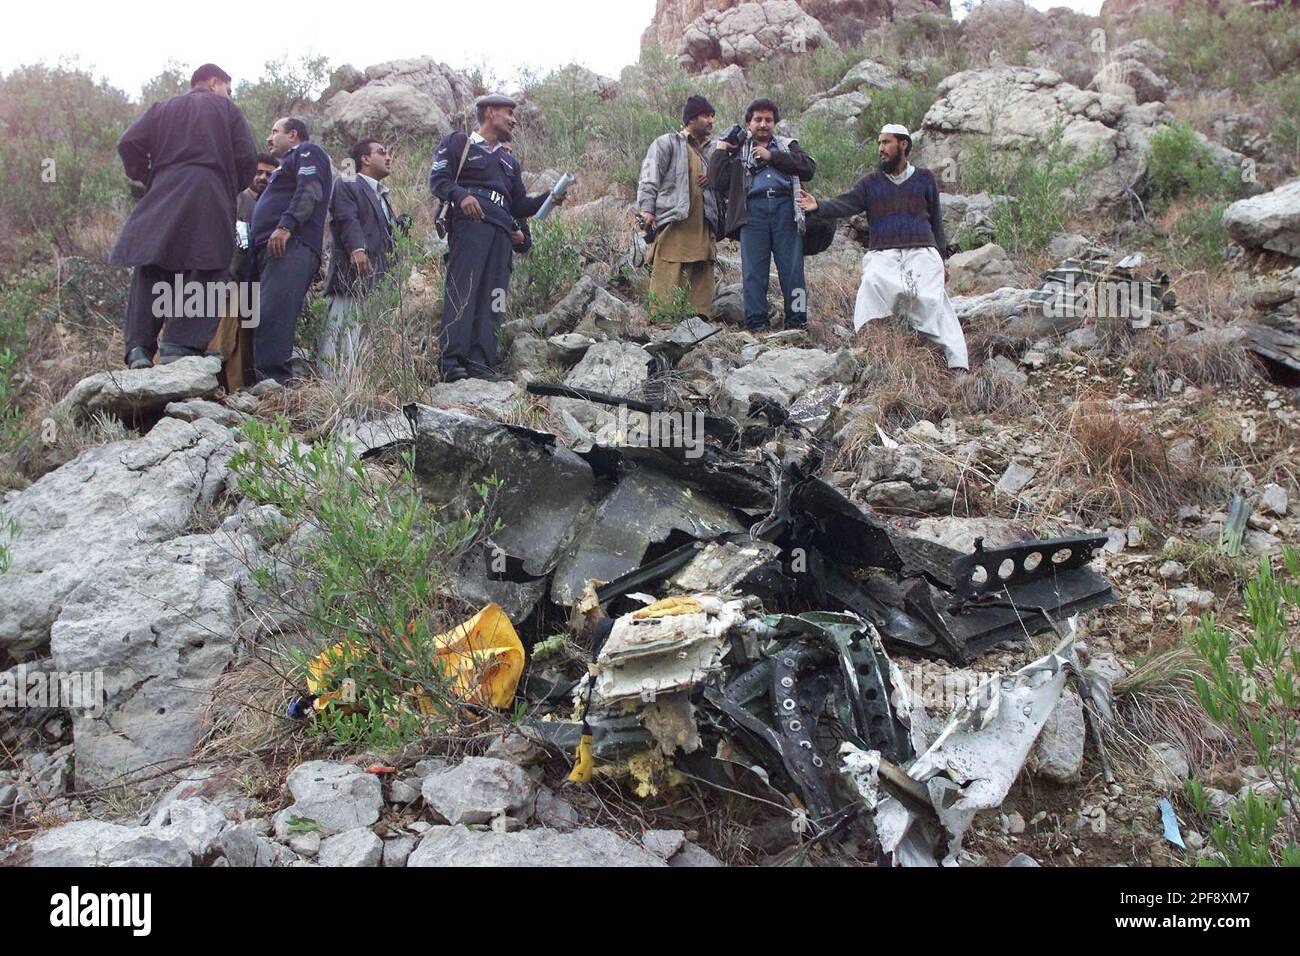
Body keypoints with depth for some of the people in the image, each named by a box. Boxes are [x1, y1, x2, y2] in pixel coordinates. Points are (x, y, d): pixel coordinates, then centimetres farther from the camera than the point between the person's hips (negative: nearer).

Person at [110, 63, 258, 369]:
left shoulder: (163, 109, 21)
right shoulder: (228, 110, 14)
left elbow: (128, 144, 8)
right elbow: (247, 157, 2)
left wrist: (147, 178, 18)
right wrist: (233, 188, 17)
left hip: (163, 198, 3)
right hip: (211, 202, -3)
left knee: (150, 272, 3)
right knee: (202, 272, -3)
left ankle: (140, 347, -7)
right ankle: (180, 344, -16)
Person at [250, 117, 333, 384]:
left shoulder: (307, 151, 8)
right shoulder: (290, 163, 37)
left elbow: (310, 191, -11)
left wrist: (286, 226, -24)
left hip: (291, 246, -10)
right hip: (271, 249, 10)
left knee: (272, 316, -23)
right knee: (268, 319, 2)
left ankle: (273, 380, -31)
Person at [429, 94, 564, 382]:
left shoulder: (510, 162, 35)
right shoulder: (458, 142, 17)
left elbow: (519, 205, 29)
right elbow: (437, 179, 3)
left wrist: (547, 199, 10)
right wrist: (461, 195, -17)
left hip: (501, 231, 6)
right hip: (469, 222, -6)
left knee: (490, 299, -5)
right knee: (461, 292, -18)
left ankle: (480, 363, -8)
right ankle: (452, 362, -24)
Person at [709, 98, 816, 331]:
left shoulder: (787, 145, 24)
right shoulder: (736, 150, 24)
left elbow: (809, 168, 4)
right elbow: (718, 182, 11)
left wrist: (771, 157, 0)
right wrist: (720, 151, 8)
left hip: (785, 207, 0)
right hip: (753, 209, 0)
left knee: (792, 268, -7)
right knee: (753, 271, -7)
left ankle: (796, 321, -5)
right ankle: (756, 324, -5)